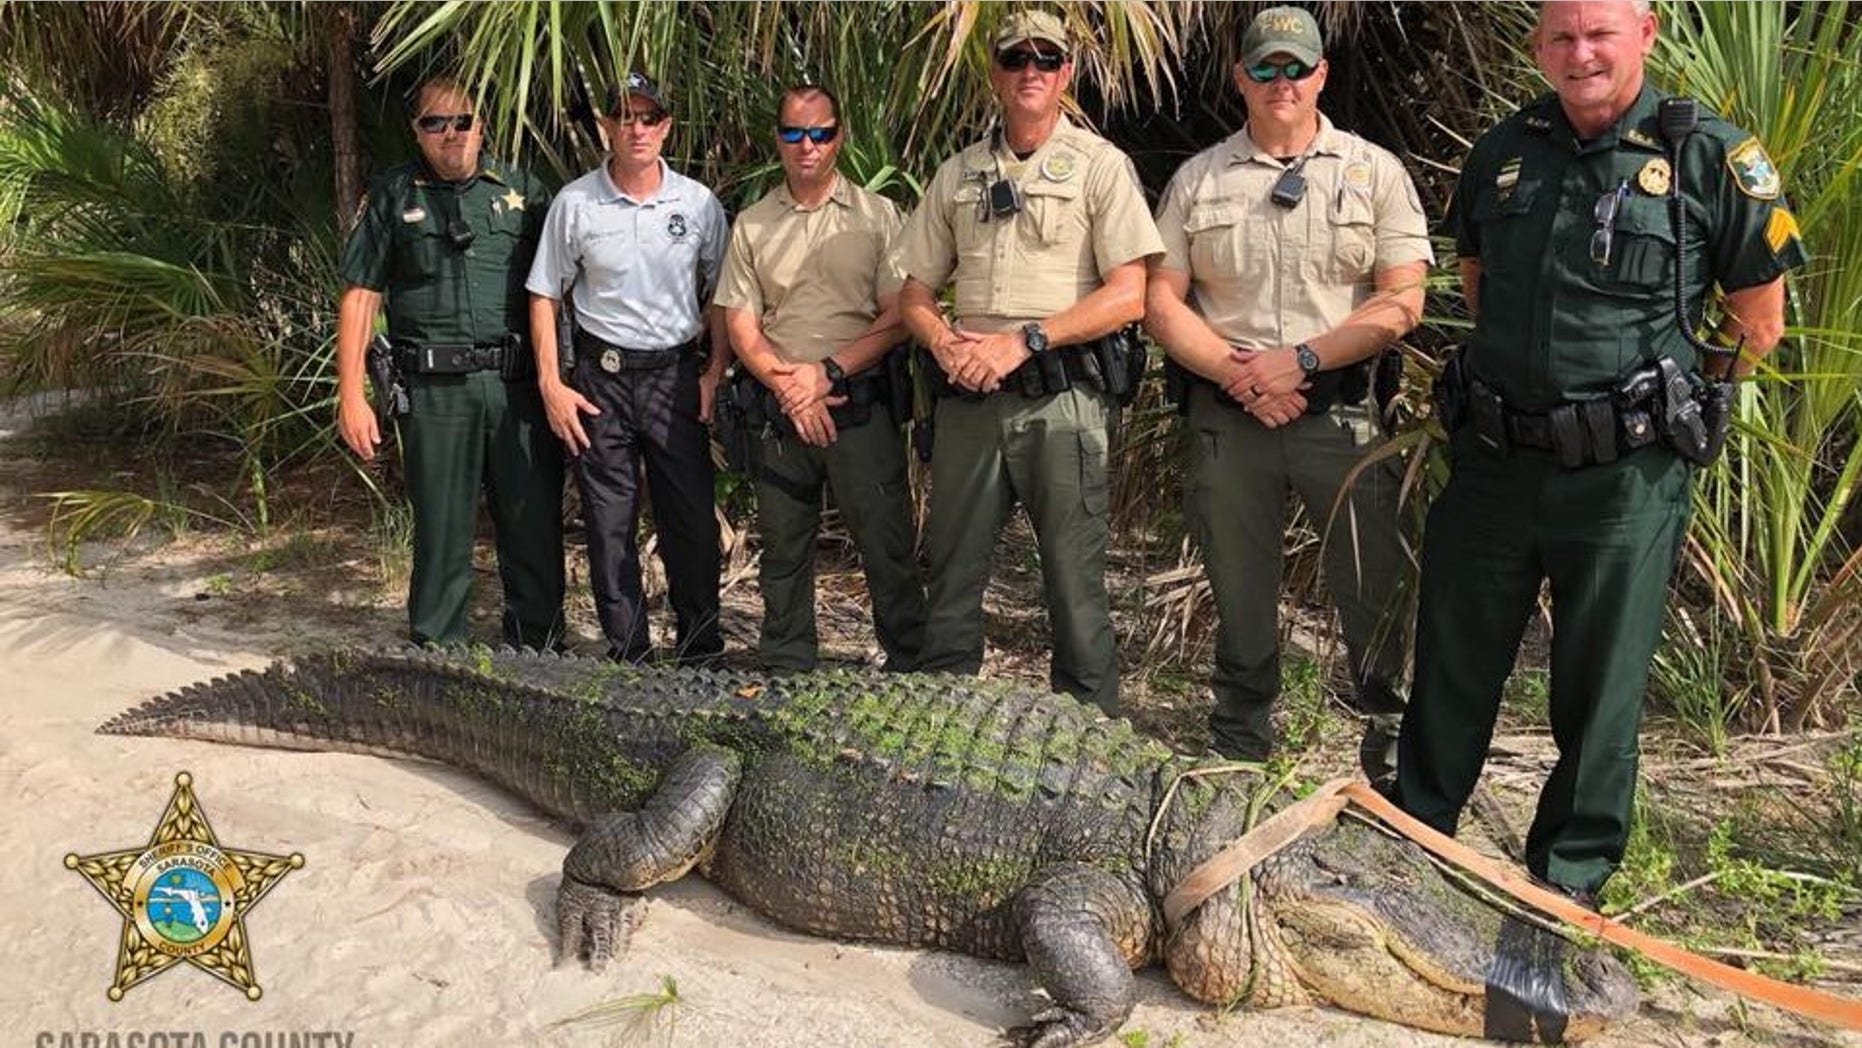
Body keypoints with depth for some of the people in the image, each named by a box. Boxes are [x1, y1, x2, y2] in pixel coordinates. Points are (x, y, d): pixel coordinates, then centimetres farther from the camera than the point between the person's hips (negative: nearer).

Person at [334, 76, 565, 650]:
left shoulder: (522, 189, 12)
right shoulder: (392, 195, 9)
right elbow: (359, 297, 6)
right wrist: (350, 395, -1)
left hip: (520, 385, 1)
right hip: (435, 388, -1)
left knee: (534, 529, 4)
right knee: (441, 532, 6)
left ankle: (540, 656, 18)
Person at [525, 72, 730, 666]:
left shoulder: (698, 203, 1)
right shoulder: (574, 204, -1)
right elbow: (545, 295, 5)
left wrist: (716, 371, -1)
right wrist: (551, 383, -3)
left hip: (677, 372, 0)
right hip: (602, 375, 0)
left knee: (692, 517, 2)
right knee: (609, 521, 5)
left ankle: (701, 650, 17)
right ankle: (627, 655, 17)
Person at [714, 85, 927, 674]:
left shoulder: (877, 216, 2)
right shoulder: (751, 225, 9)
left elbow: (898, 318, -4)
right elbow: (740, 324, 5)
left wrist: (827, 372, -13)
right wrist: (789, 387, -10)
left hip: (861, 408, -3)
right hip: (779, 411, 3)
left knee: (887, 546, -2)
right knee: (783, 551, 11)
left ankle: (912, 671, 10)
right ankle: (785, 675, 24)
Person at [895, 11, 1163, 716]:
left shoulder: (1099, 165, 2)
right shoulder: (959, 174, 15)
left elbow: (1129, 294, -8)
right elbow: (915, 291, 17)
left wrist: (1024, 339, -15)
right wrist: (946, 344, -5)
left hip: (1061, 396, -4)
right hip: (969, 395, 4)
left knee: (1074, 578, 0)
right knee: (951, 570, 10)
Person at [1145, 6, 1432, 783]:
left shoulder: (1374, 172, 4)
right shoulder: (1197, 180, 8)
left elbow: (1402, 301, -3)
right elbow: (1161, 303, 4)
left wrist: (1300, 359, -14)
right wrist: (1233, 370, -10)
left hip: (1343, 409, -1)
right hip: (1227, 413, 2)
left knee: (1373, 584, 0)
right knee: (1238, 593, 12)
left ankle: (1388, 736, 20)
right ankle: (1239, 744, 28)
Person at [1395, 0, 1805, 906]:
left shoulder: (1712, 158, -6)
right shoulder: (1503, 151, 6)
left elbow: (1759, 322, 1)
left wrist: (1668, 400, 4)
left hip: (1625, 480, -3)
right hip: (1493, 459, 4)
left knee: (1598, 692, 8)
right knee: (1451, 669, 14)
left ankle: (1569, 880, 26)